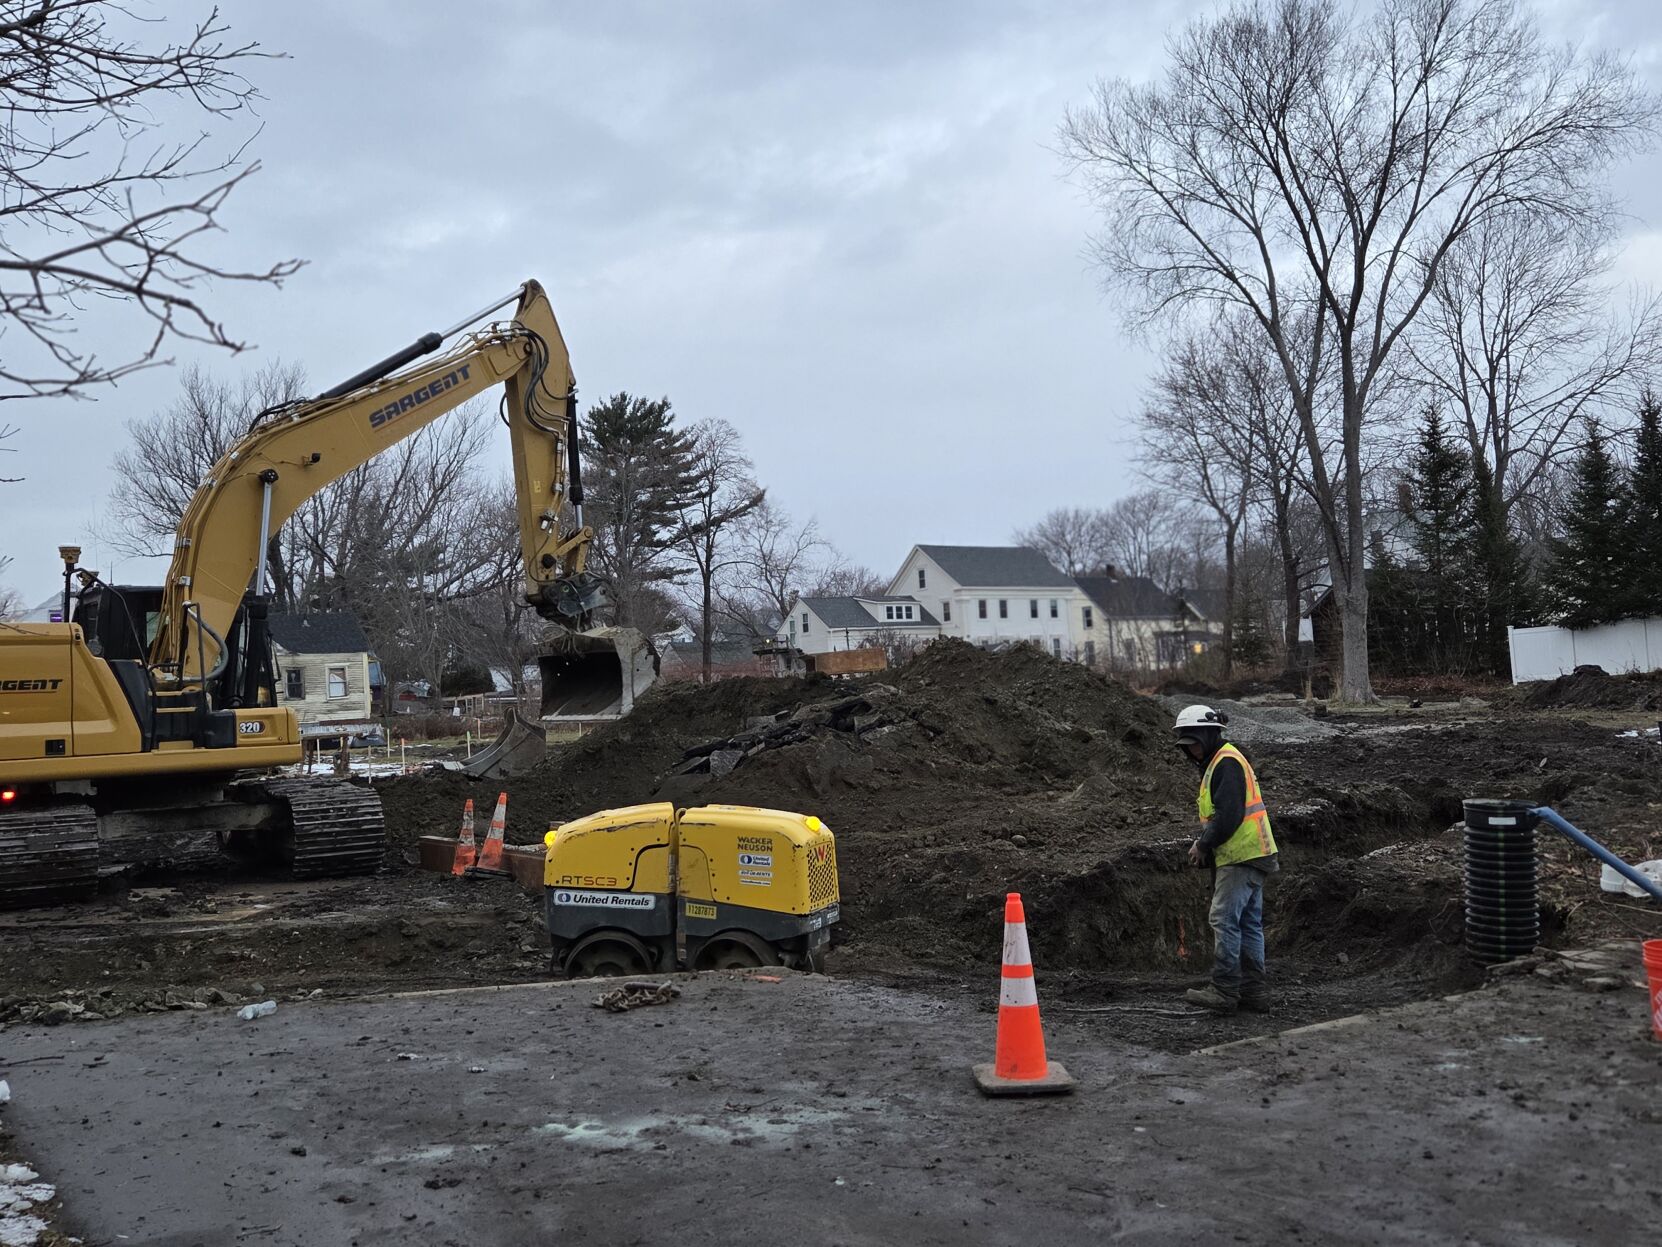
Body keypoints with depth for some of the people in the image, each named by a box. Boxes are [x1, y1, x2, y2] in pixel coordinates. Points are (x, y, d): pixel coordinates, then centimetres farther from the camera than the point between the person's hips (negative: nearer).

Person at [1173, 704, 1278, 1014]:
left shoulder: (1226, 762, -14)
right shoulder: (1219, 762, 20)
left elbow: (1229, 815, -23)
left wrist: (1203, 845, -12)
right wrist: (1203, 843, 10)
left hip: (1241, 858, -11)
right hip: (1250, 856, 11)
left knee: (1224, 920, -9)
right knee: (1249, 924, 11)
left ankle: (1224, 991, -6)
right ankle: (1253, 991, 16)